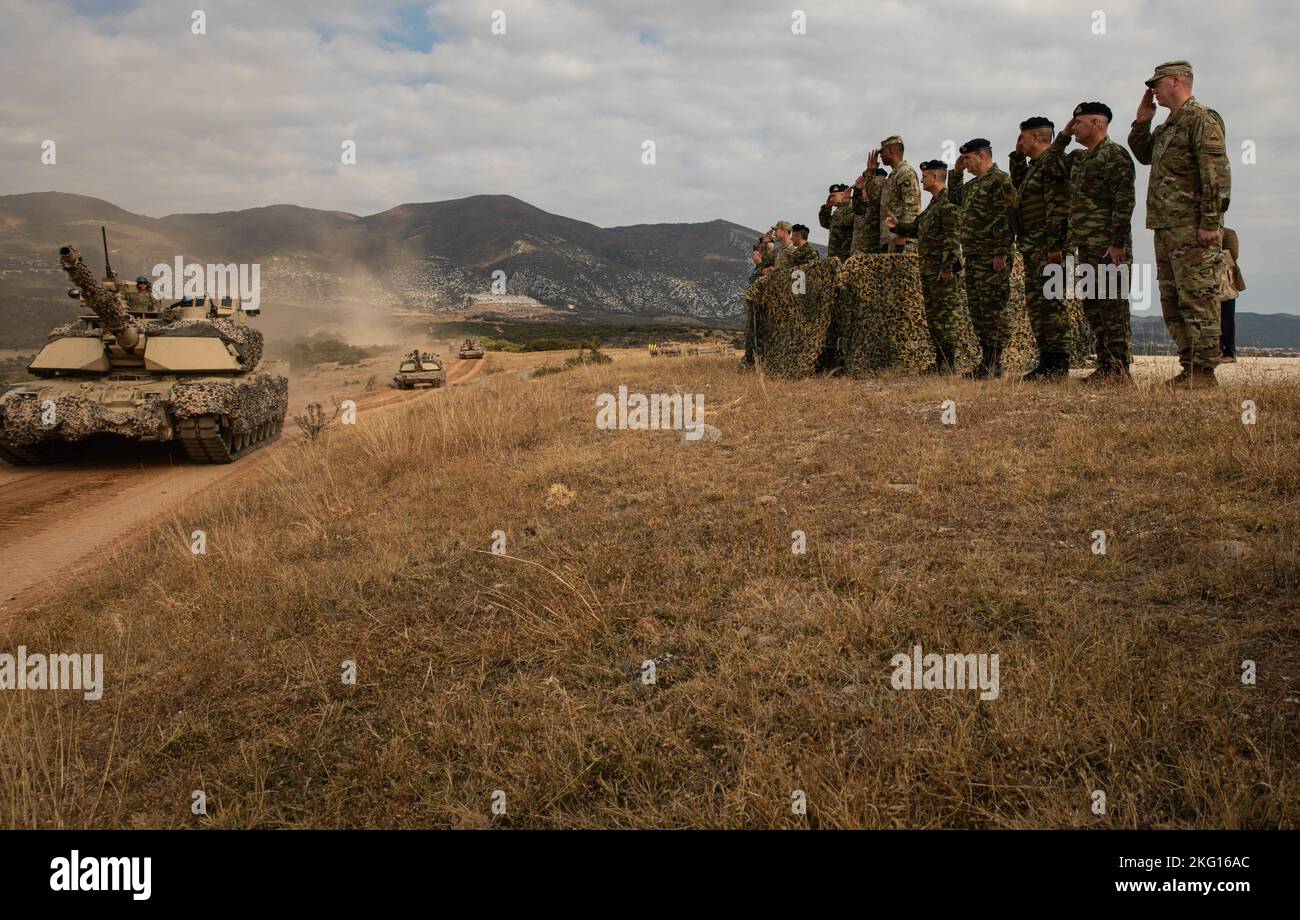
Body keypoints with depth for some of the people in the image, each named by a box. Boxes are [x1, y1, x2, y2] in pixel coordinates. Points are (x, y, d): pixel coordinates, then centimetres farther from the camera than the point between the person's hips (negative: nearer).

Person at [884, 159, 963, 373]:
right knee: (933, 316, 12)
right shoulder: (933, 204, 20)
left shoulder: (948, 203, -12)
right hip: (929, 271, 10)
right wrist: (897, 226, 15)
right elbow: (917, 229, 29)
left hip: (944, 272, -10)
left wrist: (947, 266, -23)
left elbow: (953, 238, -19)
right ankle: (939, 363, 19)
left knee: (947, 315, -8)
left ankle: (948, 365, -8)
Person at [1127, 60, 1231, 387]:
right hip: (1166, 229, 10)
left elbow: (1218, 175, -16)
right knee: (1172, 302, 11)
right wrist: (1142, 120, 20)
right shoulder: (1167, 127, 19)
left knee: (1198, 299, -9)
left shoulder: (1202, 120, -9)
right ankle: (1189, 366, 17)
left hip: (1193, 229, -10)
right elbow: (1143, 154, 36)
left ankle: (1204, 372, -7)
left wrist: (1210, 223, -22)